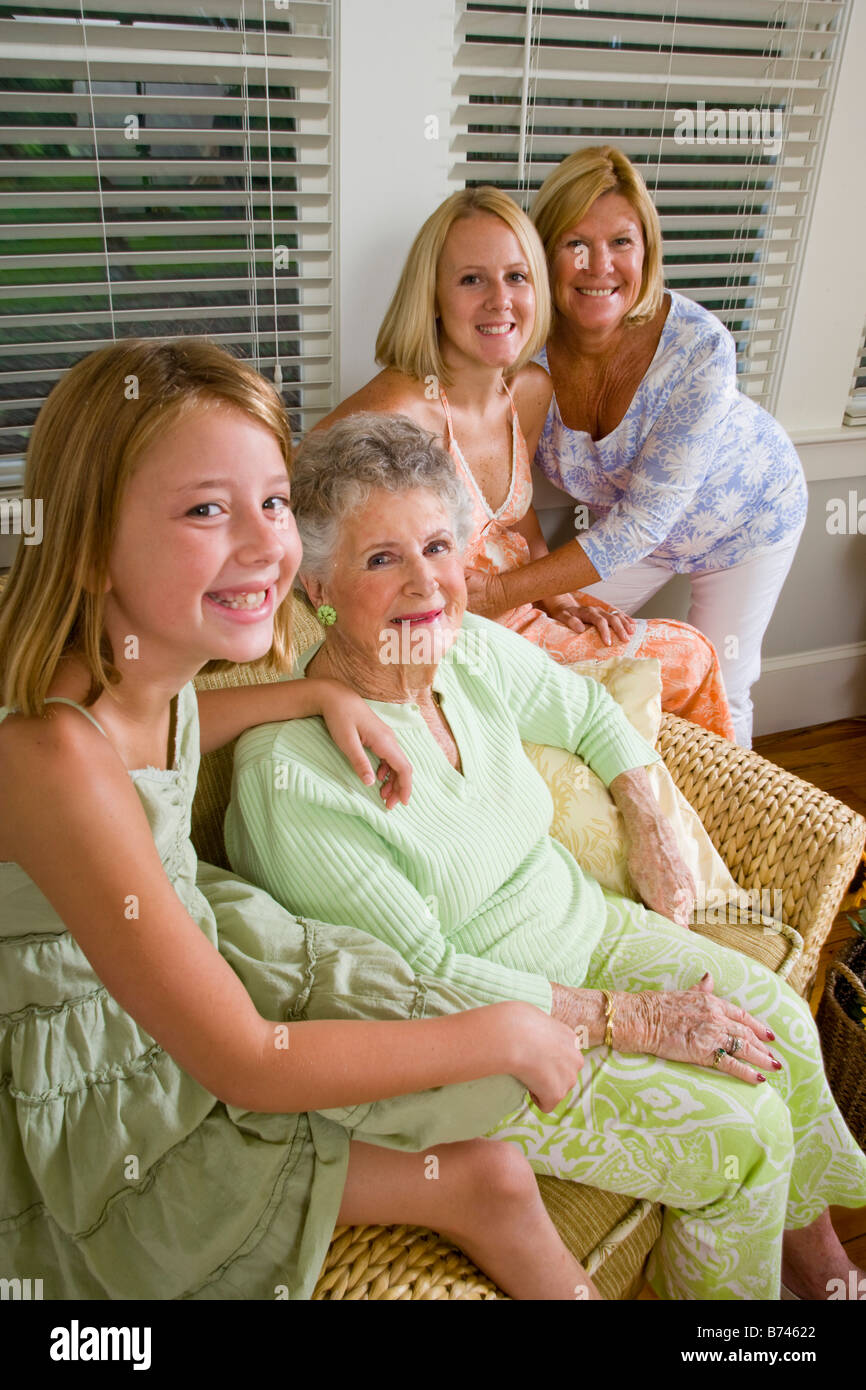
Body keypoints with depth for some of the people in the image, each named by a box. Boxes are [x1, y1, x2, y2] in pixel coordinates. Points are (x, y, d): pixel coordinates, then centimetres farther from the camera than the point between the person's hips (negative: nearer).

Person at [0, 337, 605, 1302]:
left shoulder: (147, 657, -12)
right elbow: (243, 1064, -29)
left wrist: (317, 695, -1)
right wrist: (501, 1035, -19)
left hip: (202, 958, 7)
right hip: (107, 1086, -6)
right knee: (485, 1177, -4)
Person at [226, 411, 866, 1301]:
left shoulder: (473, 651, -8)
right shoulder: (290, 776, -29)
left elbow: (588, 712, 13)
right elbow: (421, 979, -25)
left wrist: (651, 834, 3)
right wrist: (635, 1021, -22)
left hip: (583, 922, 7)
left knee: (779, 1019, 1)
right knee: (739, 1129, -11)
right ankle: (717, 1285, 22)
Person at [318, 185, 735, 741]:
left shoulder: (533, 390, -2)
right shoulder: (402, 410, -29)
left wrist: (557, 596, 1)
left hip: (520, 607, 7)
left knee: (694, 652, 8)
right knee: (688, 660, -3)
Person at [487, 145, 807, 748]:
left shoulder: (701, 348, -37)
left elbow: (643, 521, -37)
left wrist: (504, 592, -42)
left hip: (746, 516, -3)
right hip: (631, 520, 4)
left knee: (718, 690, 6)